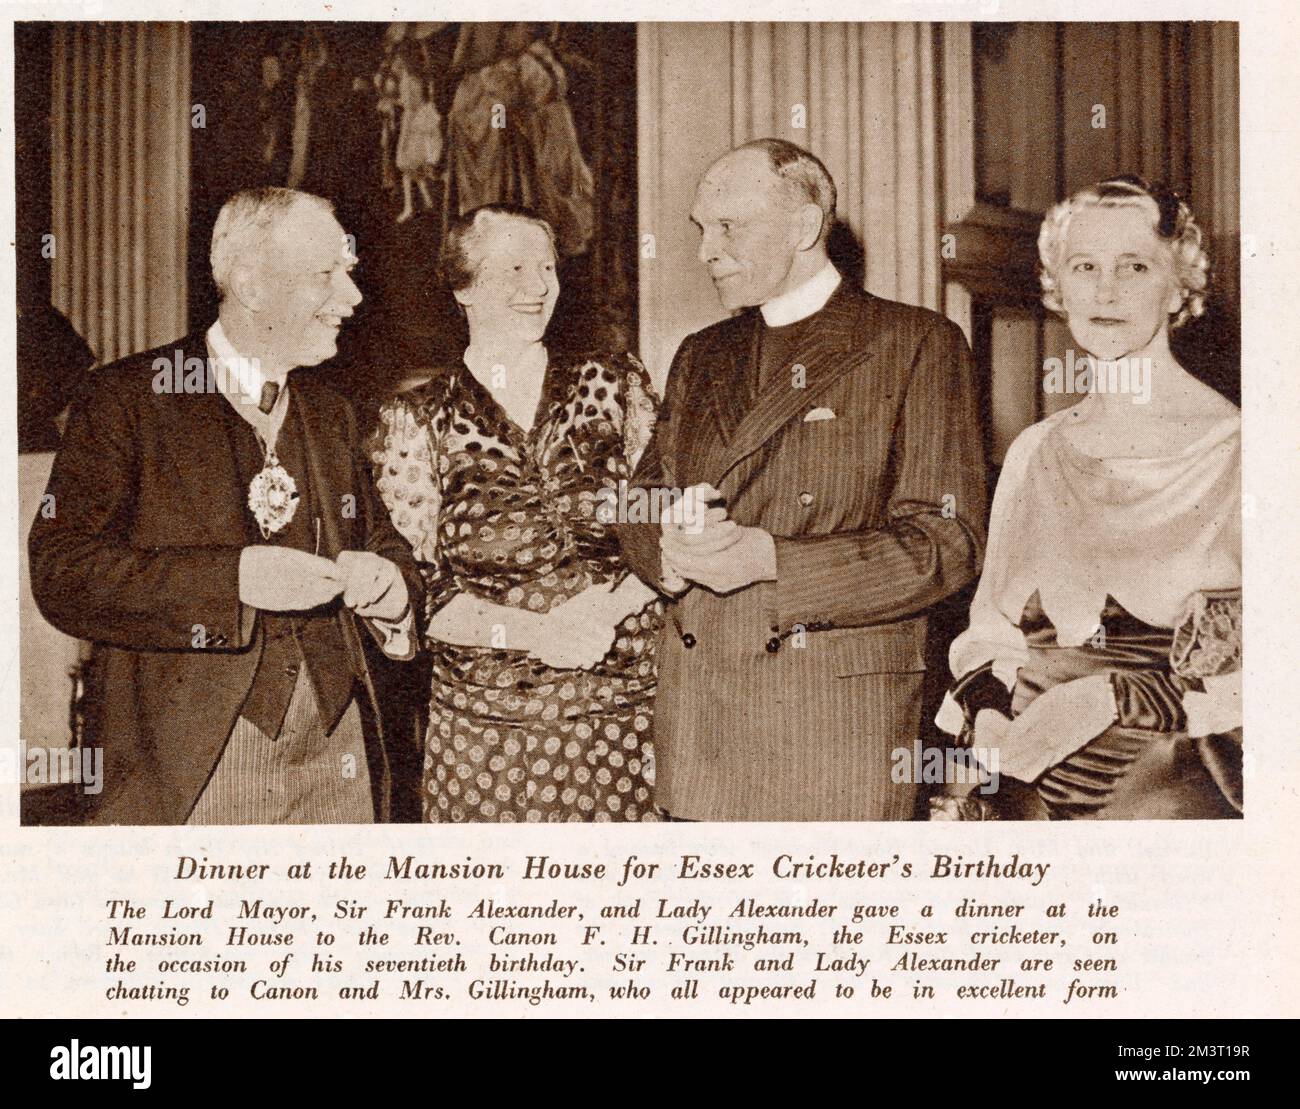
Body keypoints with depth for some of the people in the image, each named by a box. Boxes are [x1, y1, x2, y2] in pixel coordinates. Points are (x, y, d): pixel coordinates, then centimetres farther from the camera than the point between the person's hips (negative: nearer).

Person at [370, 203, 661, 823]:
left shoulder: (614, 387, 8)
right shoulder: (416, 420, 3)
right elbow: (413, 592, -1)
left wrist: (609, 604, -11)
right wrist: (534, 632, -15)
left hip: (618, 713, 1)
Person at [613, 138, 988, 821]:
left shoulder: (916, 344, 0)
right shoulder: (701, 356, 19)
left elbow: (946, 541, -8)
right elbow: (640, 504, 17)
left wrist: (769, 559, -19)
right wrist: (673, 546, -8)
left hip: (840, 721, -5)